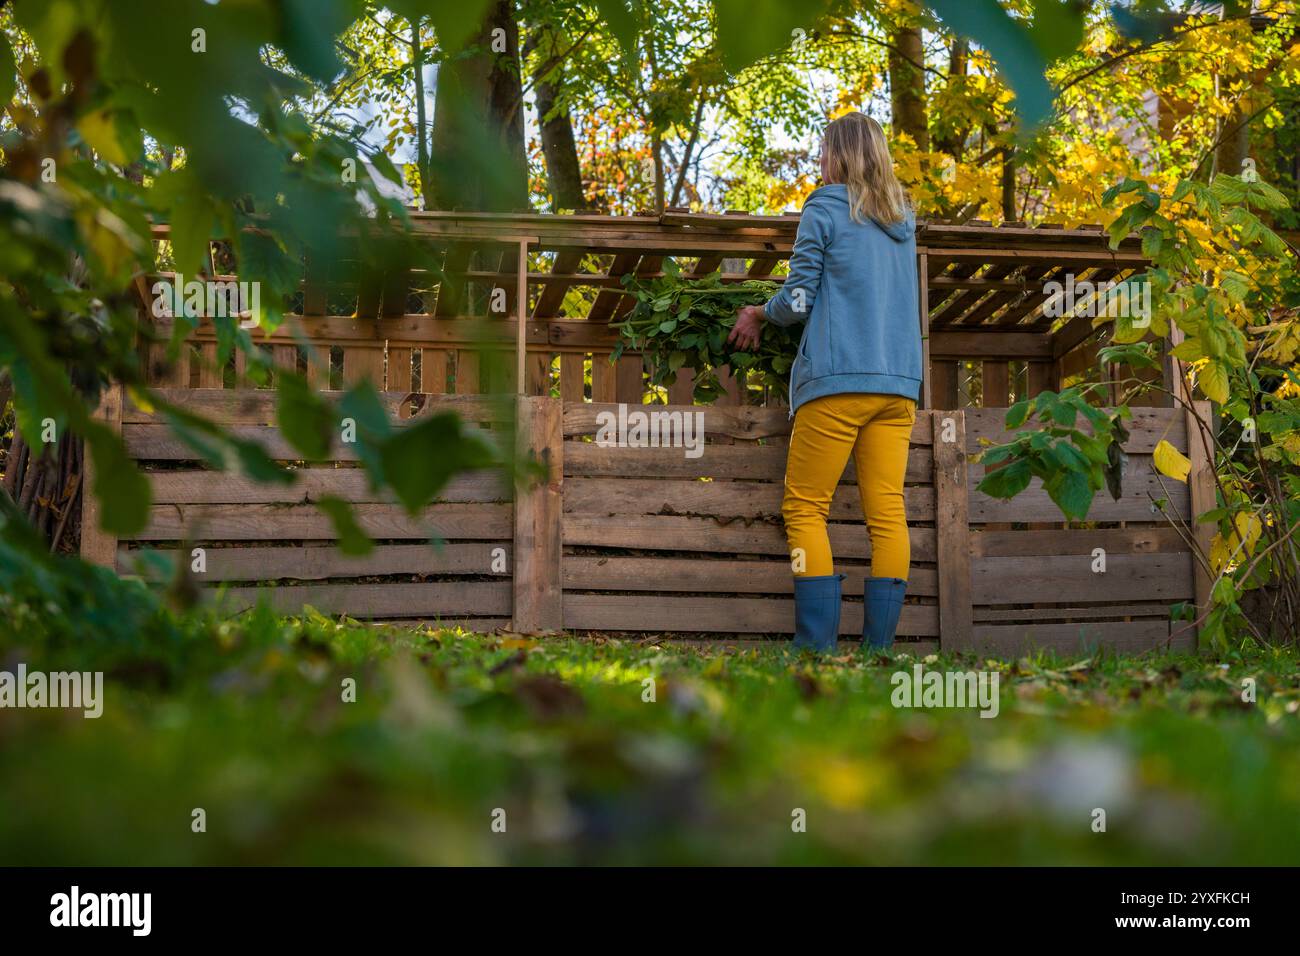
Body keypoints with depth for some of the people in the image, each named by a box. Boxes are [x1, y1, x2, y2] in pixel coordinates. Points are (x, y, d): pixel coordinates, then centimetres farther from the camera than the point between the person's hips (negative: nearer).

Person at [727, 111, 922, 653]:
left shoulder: (826, 206, 0)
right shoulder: (904, 215, 18)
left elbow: (797, 302, -4)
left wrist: (759, 314, 16)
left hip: (837, 379, -6)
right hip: (899, 383, 6)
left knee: (804, 508, 0)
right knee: (887, 513, 1)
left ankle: (817, 648, -8)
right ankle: (878, 648, -1)